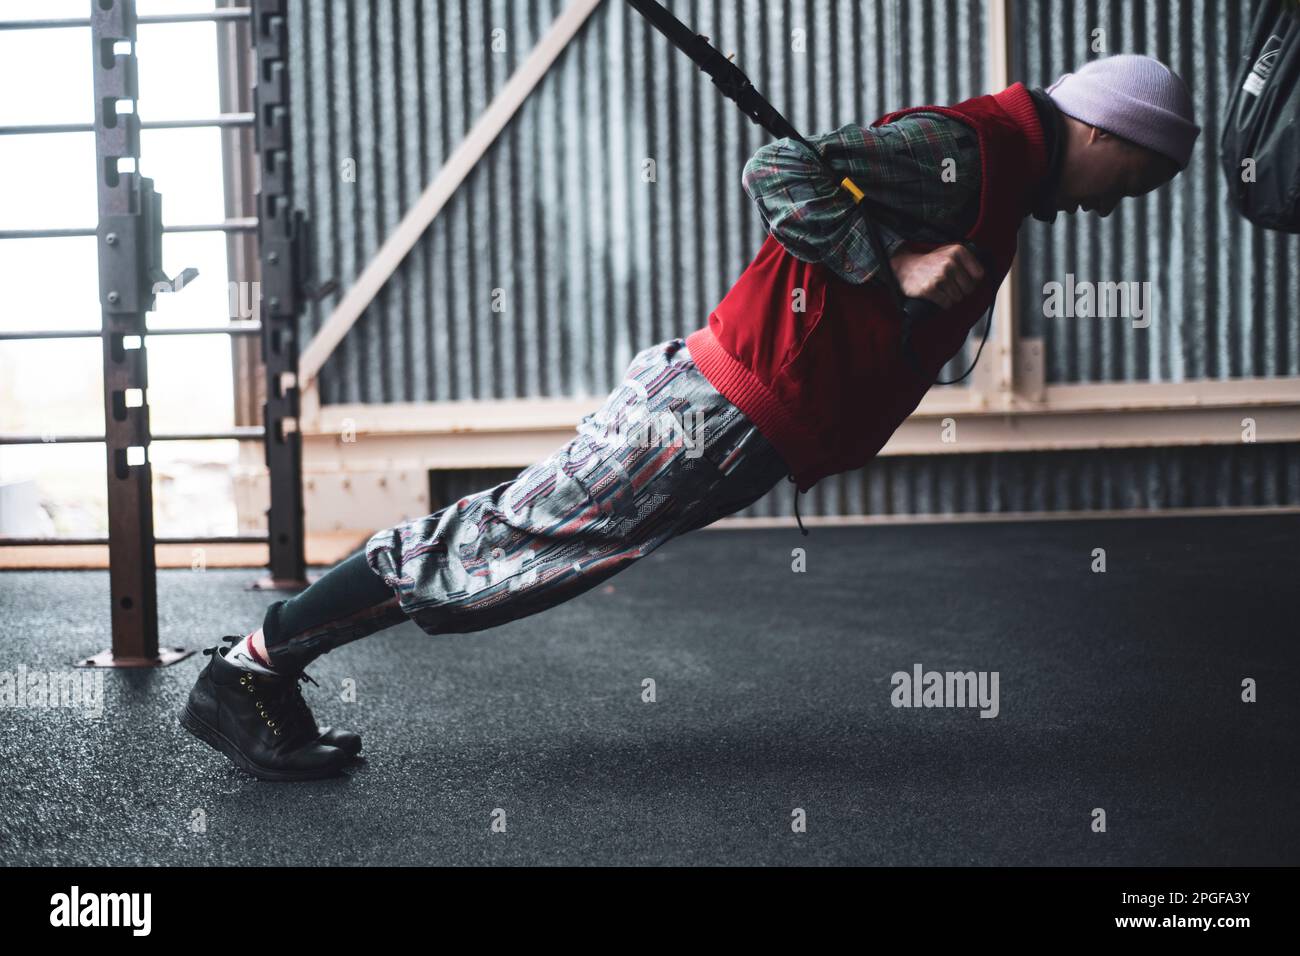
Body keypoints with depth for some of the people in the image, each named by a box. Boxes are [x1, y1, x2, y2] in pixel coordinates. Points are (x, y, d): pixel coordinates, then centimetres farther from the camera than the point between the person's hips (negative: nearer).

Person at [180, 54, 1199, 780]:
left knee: (513, 538, 10)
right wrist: (894, 269, -21)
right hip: (722, 412, -9)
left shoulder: (997, 175, 19)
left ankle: (269, 662, 16)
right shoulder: (963, 150, -13)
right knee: (512, 543, -5)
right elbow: (780, 169, -20)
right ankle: (254, 667, 3)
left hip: (737, 430, 9)